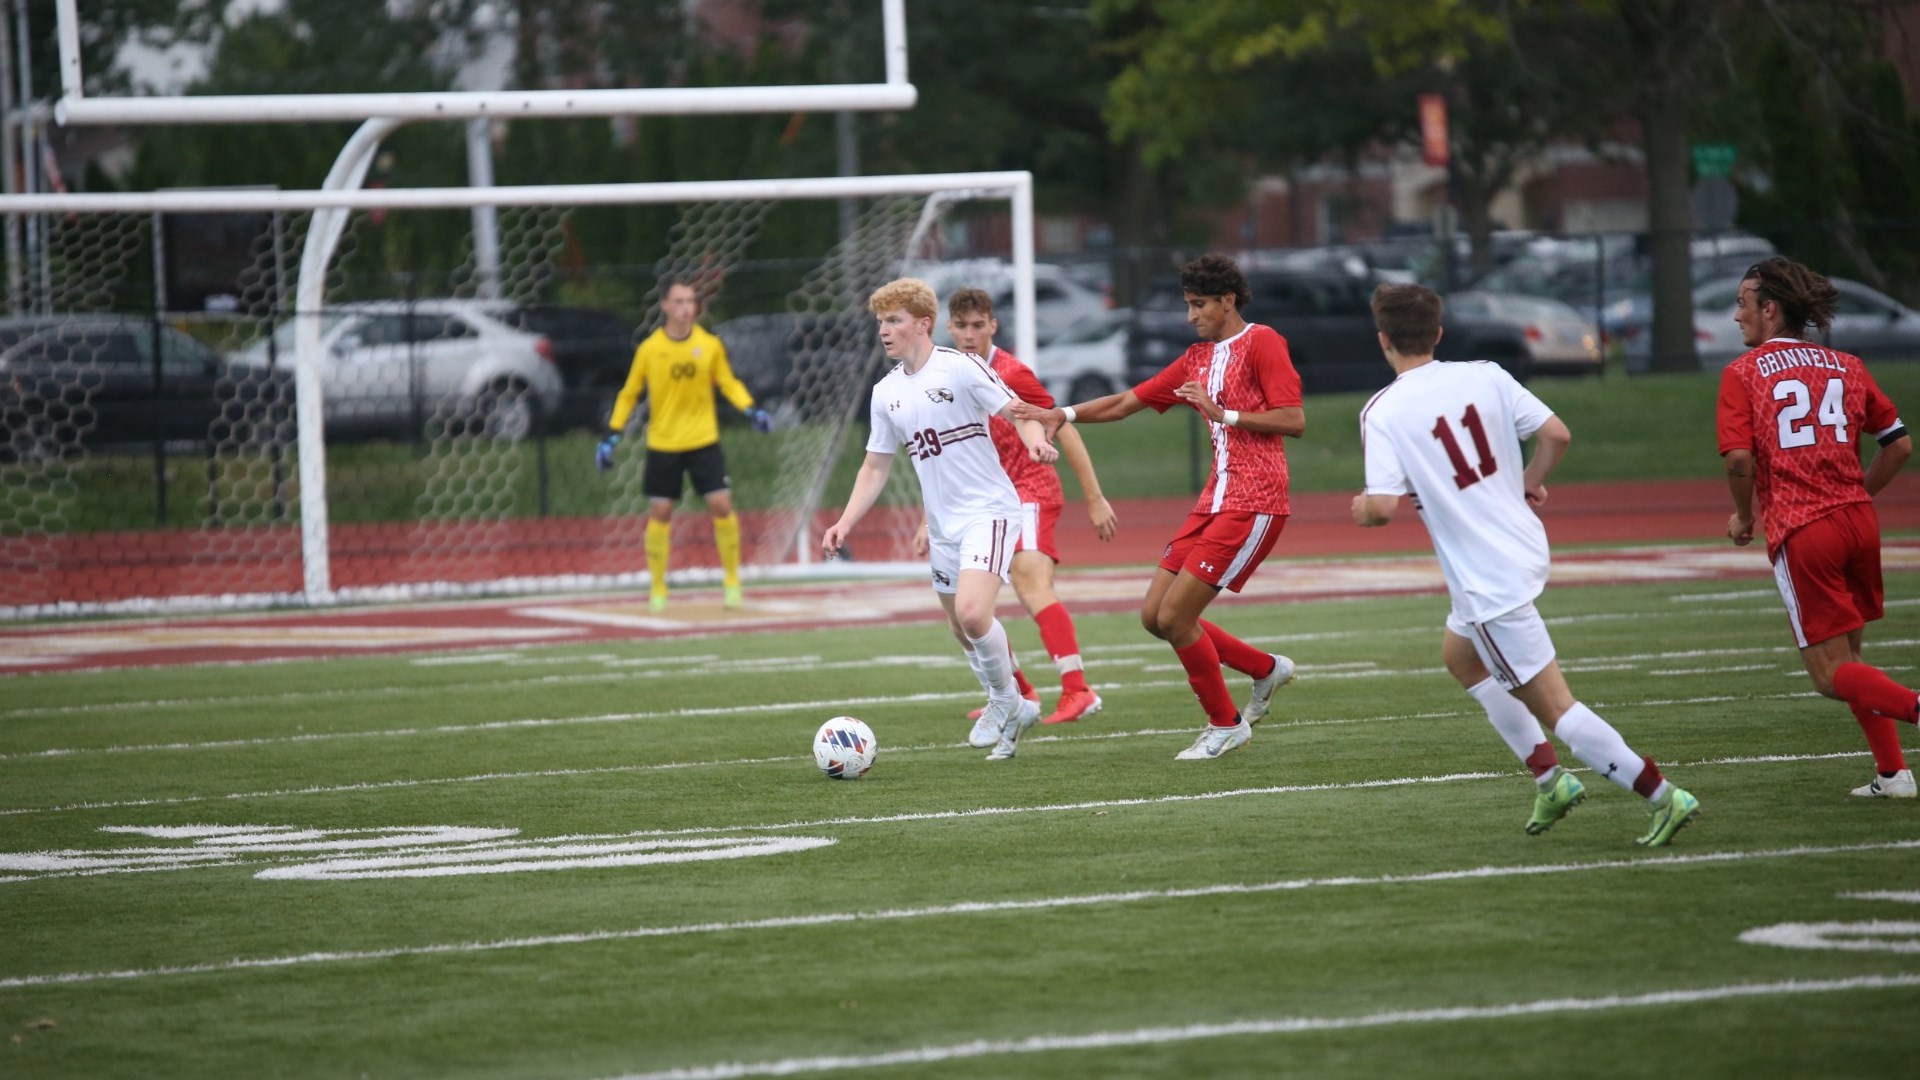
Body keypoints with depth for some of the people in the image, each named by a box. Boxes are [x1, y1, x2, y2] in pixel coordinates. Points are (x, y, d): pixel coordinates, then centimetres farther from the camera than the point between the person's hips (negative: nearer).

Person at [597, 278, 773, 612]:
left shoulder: (710, 345, -3)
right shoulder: (649, 349, -5)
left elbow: (729, 383, 9)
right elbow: (629, 394, 5)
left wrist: (752, 411, -8)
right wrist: (611, 436, 0)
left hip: (704, 442, 1)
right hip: (662, 445, -1)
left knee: (722, 505, -8)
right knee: (660, 512, 0)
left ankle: (732, 581, 7)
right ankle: (657, 589, 13)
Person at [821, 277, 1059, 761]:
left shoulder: (960, 368, -11)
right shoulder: (886, 393, 8)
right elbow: (875, 467, 15)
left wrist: (1035, 441, -33)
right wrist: (846, 523, 4)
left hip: (988, 510, -7)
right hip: (942, 524, 7)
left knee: (972, 613, -23)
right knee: (963, 630, 12)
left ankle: (1005, 700, 1)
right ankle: (1013, 711, 32)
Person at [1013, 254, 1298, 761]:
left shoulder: (1262, 343, -7)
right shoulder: (1197, 358, 18)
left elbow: (1294, 420, -15)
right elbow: (1128, 402, 18)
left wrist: (1224, 414, -19)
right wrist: (1063, 414, 7)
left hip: (1253, 505, -9)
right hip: (1216, 501, 9)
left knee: (1175, 616, -11)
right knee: (1155, 616, 5)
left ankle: (1225, 724, 6)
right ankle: (1266, 670, 20)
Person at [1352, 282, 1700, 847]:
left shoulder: (1382, 413, -14)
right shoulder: (1484, 376, 1)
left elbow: (1384, 506, -20)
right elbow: (1556, 433, -2)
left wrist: (1361, 506, 3)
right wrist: (1529, 483, 17)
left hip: (1487, 580, -8)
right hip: (1525, 548, 8)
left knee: (1552, 705, -2)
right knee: (1459, 654, 30)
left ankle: (1662, 796, -7)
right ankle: (1550, 779, 28)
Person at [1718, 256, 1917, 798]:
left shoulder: (1742, 374, -1)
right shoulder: (1846, 367, 12)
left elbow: (1739, 459, -12)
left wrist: (1744, 517, 5)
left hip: (1800, 533, -5)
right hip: (1858, 522, 5)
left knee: (1833, 673, -1)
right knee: (1849, 655, 21)